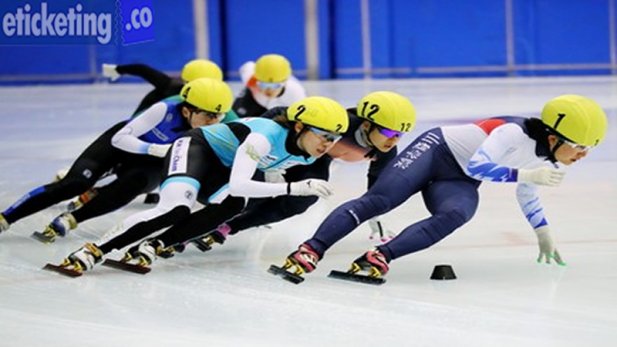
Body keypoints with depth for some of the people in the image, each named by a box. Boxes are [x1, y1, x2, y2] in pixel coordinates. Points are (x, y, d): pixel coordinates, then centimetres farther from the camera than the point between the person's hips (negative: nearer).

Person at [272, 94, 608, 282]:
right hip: (437, 149, -6)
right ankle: (311, 250, -34)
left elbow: (527, 192, 22)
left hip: (458, 184, 6)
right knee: (377, 200, -26)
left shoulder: (549, 161, 3)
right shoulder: (514, 133, -23)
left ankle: (381, 256, -42)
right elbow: (477, 166, -30)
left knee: (454, 216, -30)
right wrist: (524, 173, -32)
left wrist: (544, 233, 26)